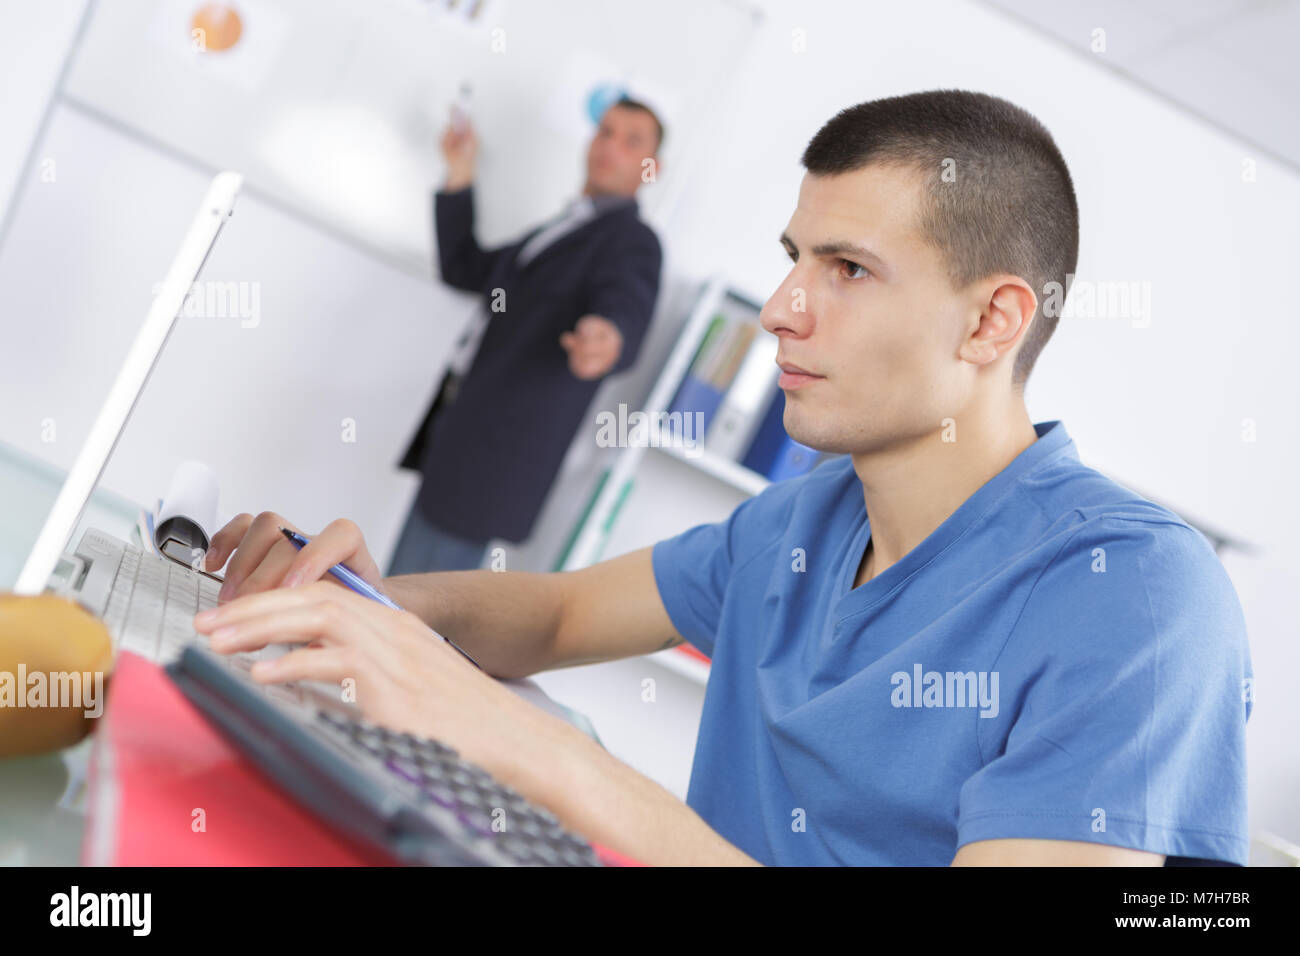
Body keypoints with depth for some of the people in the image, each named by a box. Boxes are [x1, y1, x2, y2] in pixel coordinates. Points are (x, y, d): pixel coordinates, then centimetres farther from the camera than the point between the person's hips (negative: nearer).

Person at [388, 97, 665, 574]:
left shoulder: (632, 240, -7)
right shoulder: (557, 230, 22)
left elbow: (628, 307, -27)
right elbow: (463, 268, 29)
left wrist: (608, 336, -52)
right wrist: (460, 175, 20)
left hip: (496, 460, -9)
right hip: (457, 442, 9)